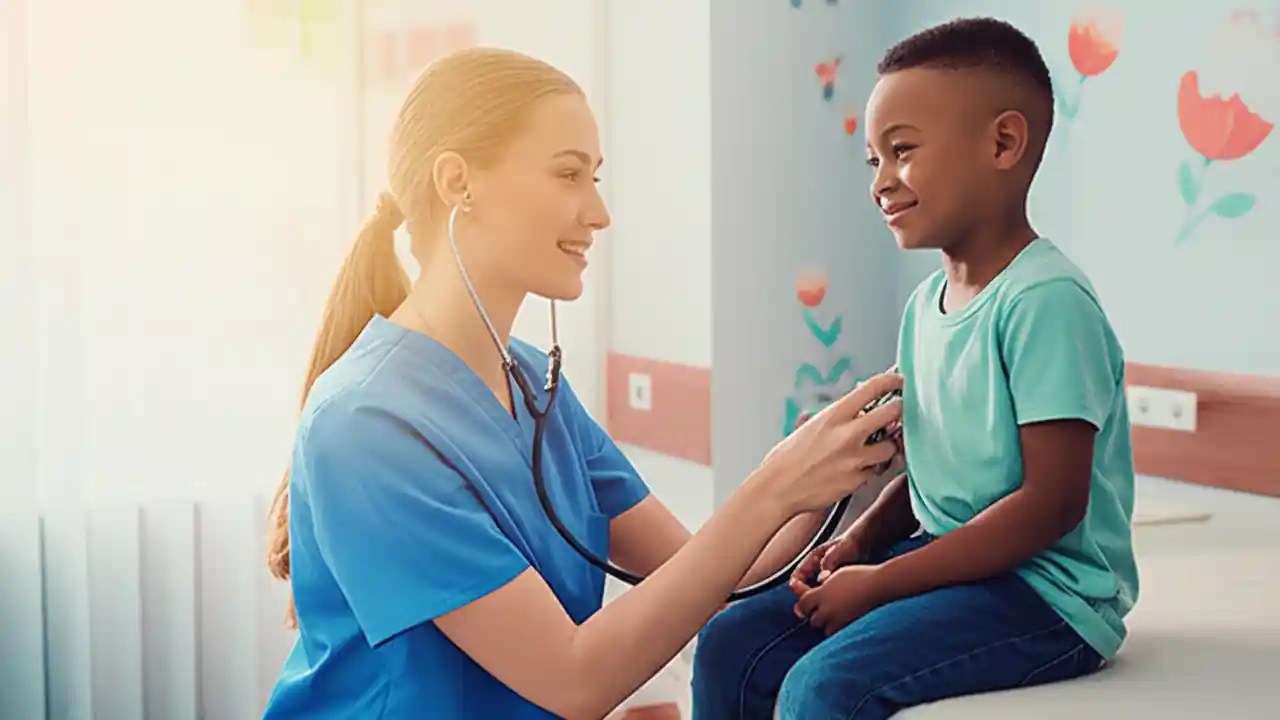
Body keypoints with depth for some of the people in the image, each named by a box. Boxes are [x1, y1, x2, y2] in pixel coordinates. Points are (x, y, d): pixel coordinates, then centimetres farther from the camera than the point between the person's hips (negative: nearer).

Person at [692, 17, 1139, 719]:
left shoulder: (1046, 301, -18)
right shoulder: (925, 302, 9)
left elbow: (1053, 502, -22)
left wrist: (880, 582, -19)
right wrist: (858, 541, -2)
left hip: (1049, 593, -8)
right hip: (951, 562, 9)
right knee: (731, 646, 2)